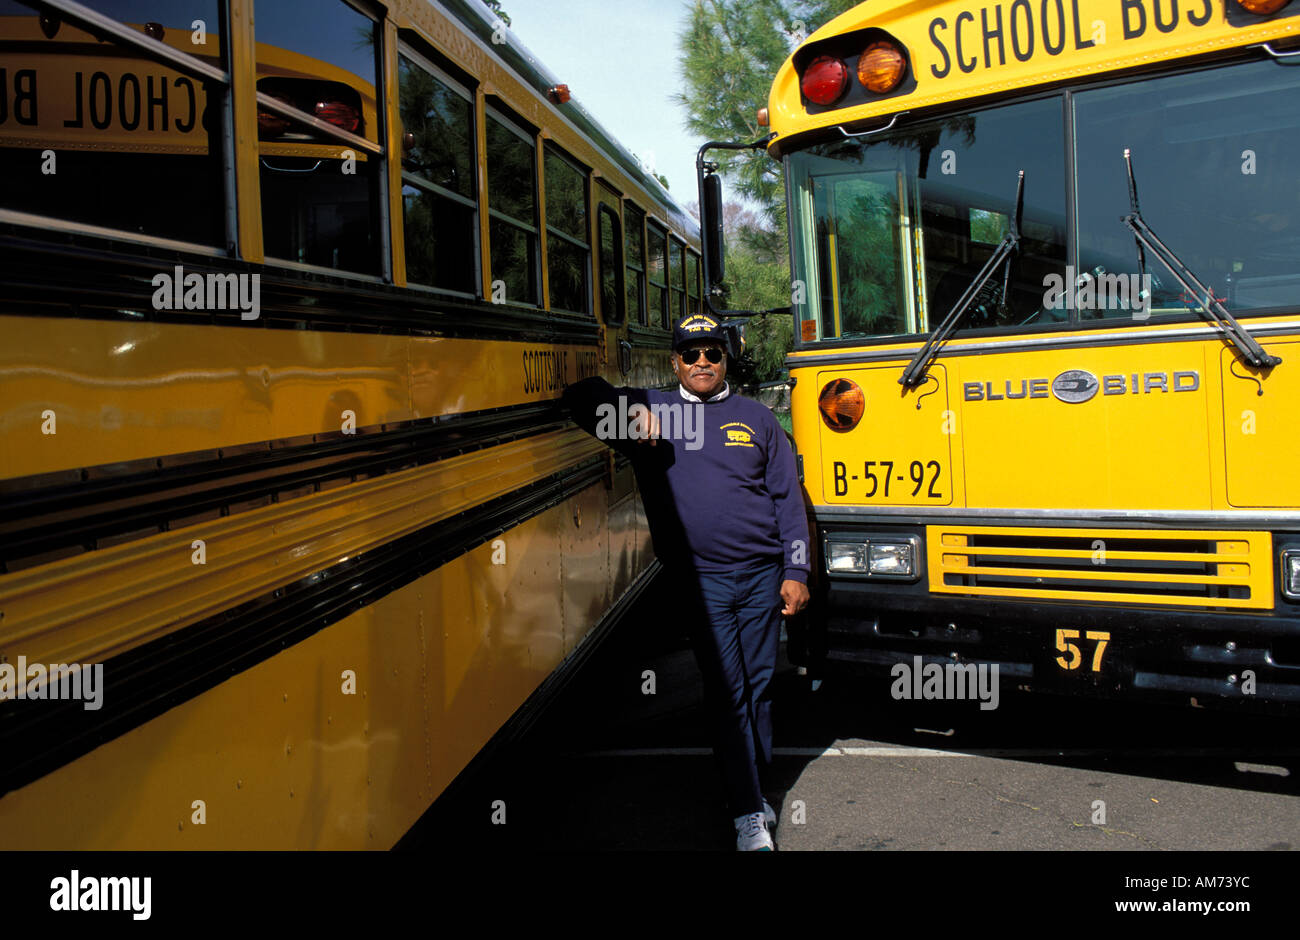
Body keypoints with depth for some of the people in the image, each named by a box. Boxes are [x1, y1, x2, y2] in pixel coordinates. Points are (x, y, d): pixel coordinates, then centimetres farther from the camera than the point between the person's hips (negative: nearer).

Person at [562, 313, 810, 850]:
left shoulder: (755, 418, 10)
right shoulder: (654, 410, 6)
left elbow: (788, 499, 10)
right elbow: (581, 398, 2)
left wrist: (795, 572, 3)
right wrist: (631, 410, -16)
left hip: (763, 575, 2)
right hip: (702, 581, -2)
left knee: (760, 684, 12)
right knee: (725, 694, 0)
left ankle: (756, 784, 30)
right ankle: (749, 815, 7)